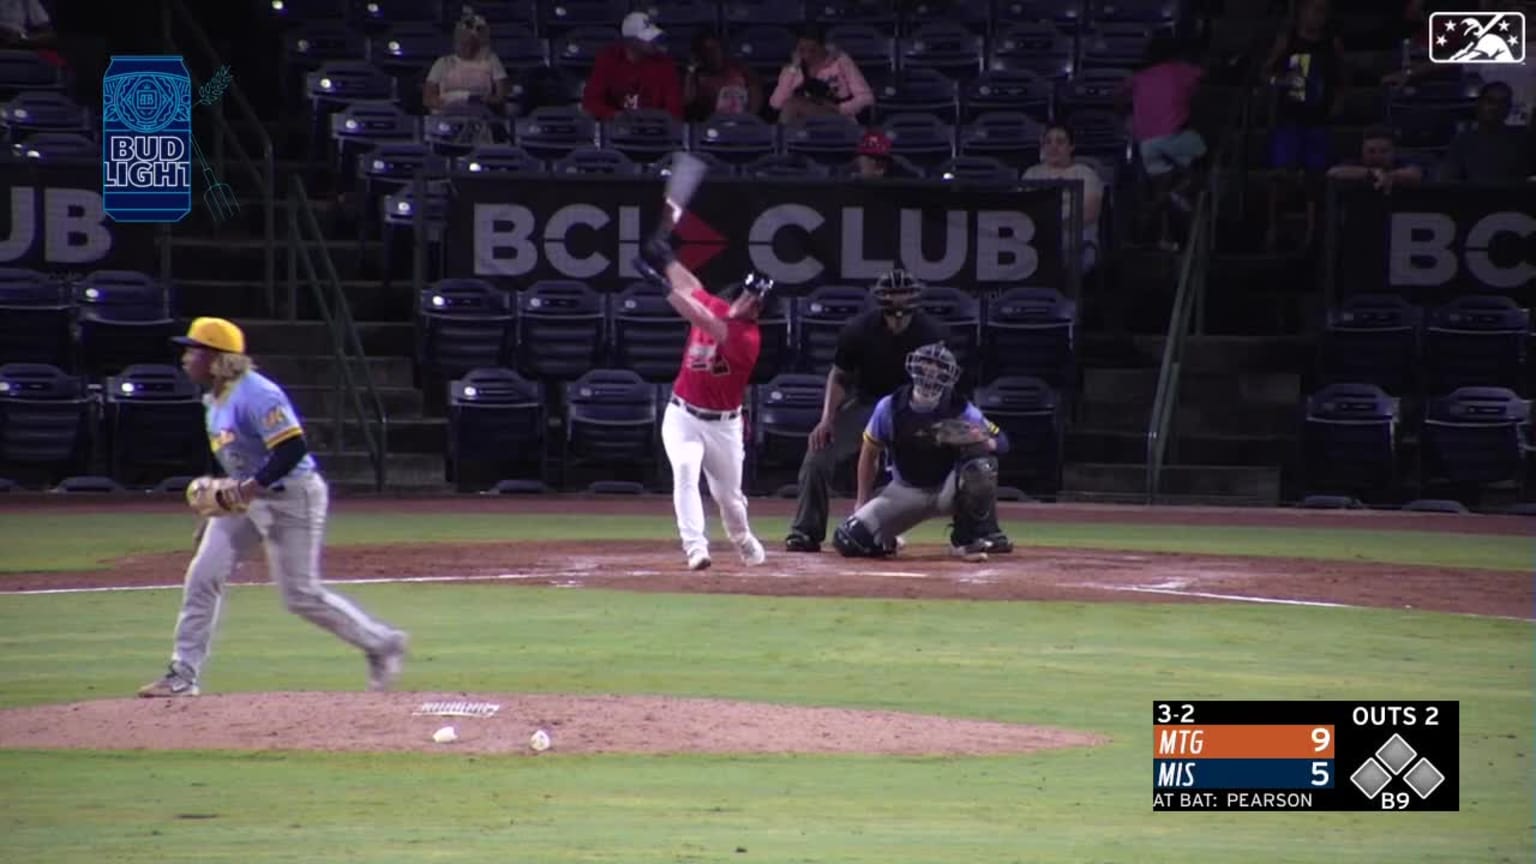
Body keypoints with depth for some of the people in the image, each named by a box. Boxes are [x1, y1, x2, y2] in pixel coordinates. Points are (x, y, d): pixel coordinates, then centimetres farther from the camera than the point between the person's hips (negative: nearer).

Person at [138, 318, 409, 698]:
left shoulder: (257, 396, -22)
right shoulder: (215, 400, 8)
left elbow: (292, 449, -29)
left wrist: (249, 489, -31)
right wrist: (216, 512, 18)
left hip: (292, 496, -9)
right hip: (246, 498, 9)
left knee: (301, 595, -5)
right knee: (203, 575, -1)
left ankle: (382, 643, 12)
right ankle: (183, 675, 3)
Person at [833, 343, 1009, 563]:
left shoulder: (962, 411, -16)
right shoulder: (889, 408, -13)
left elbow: (1001, 442, -14)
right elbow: (870, 453, 0)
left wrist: (983, 441, -39)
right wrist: (862, 504, 0)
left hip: (948, 491, -1)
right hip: (905, 492, 1)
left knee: (982, 464, -34)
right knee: (849, 540, -19)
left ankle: (967, 538, -13)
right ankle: (886, 542, 20)